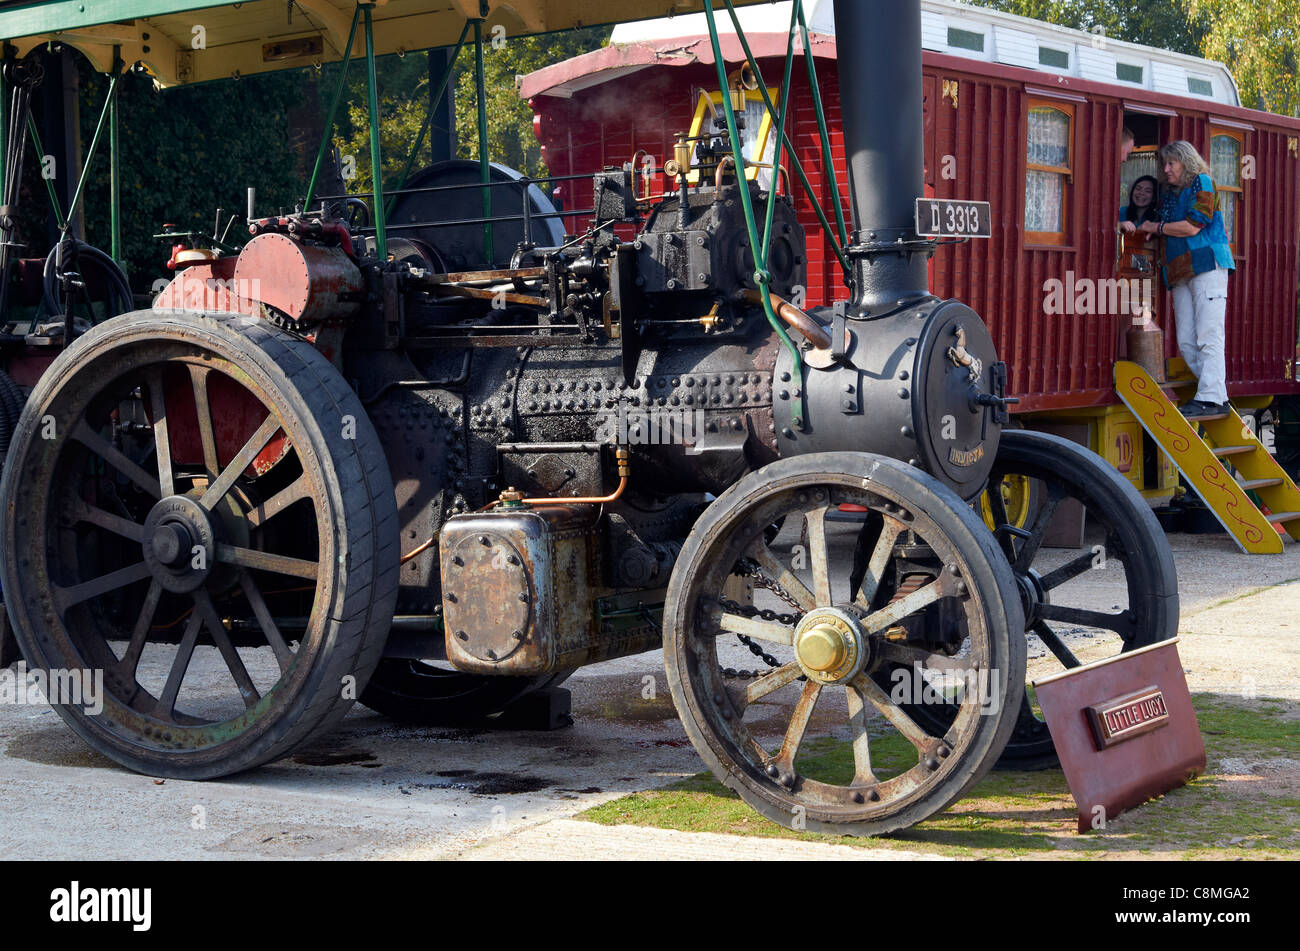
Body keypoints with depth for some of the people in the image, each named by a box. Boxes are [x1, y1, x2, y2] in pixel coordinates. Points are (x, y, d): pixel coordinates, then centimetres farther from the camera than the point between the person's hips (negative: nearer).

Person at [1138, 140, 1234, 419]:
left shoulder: (1202, 183, 1)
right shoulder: (1170, 195, 24)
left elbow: (1192, 226, -9)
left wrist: (1155, 227, 2)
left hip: (1206, 265, -8)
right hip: (1181, 274, 8)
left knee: (1208, 337, -13)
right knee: (1186, 343, -1)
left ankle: (1210, 398, -18)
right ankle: (1218, 394, 0)